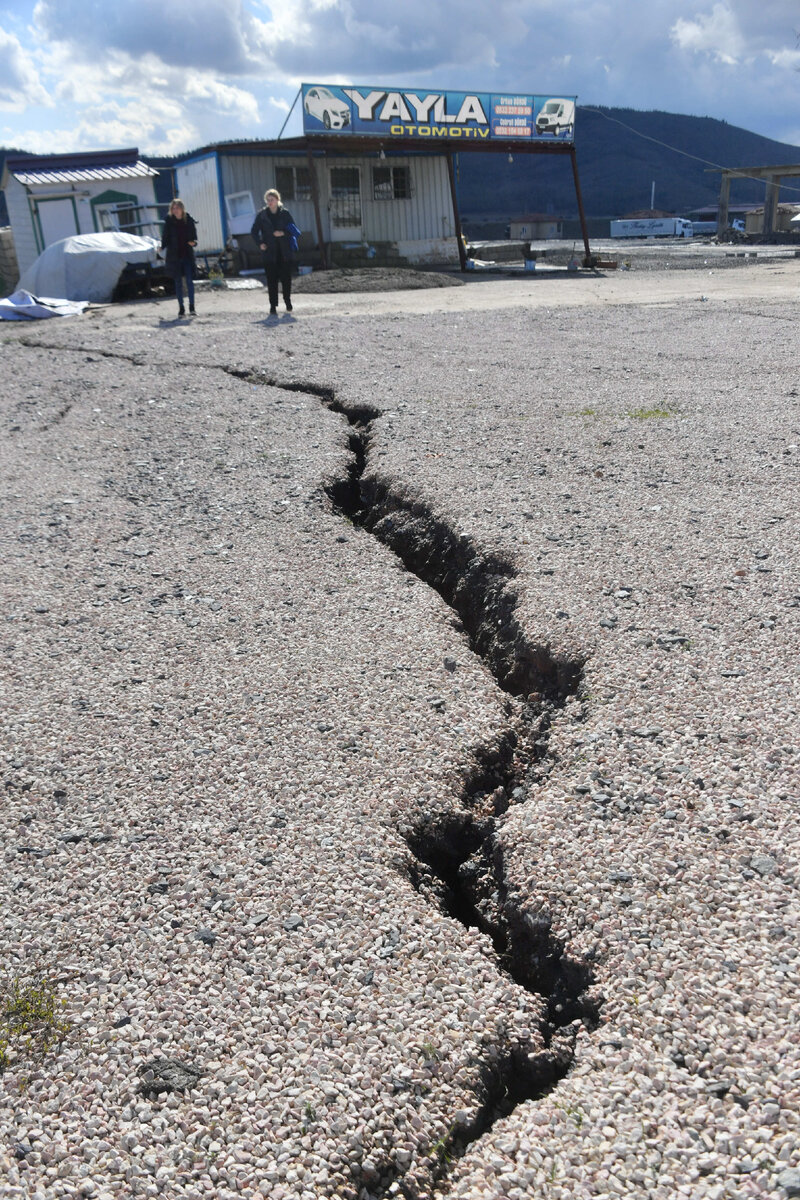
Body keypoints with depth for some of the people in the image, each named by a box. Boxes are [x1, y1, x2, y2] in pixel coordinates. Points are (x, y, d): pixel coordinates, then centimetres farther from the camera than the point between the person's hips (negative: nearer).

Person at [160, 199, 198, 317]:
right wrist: (162, 247, -18)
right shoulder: (169, 221, -1)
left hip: (187, 254, 0)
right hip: (174, 256, 0)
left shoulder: (188, 220, 2)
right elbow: (165, 237, 0)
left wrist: (193, 242, -14)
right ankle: (181, 308, 11)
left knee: (189, 281, -6)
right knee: (178, 282, 5)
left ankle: (192, 307, -1)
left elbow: (194, 235, 7)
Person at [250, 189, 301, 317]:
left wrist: (283, 233, -13)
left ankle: (288, 302, 21)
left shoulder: (285, 213, 3)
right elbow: (254, 231, 10)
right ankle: (273, 306, 0)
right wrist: (260, 243, -5)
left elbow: (294, 230, 5)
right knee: (272, 279, -3)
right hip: (270, 252, 0)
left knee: (286, 278, 3)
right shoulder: (261, 215, 4)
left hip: (285, 251, 0)